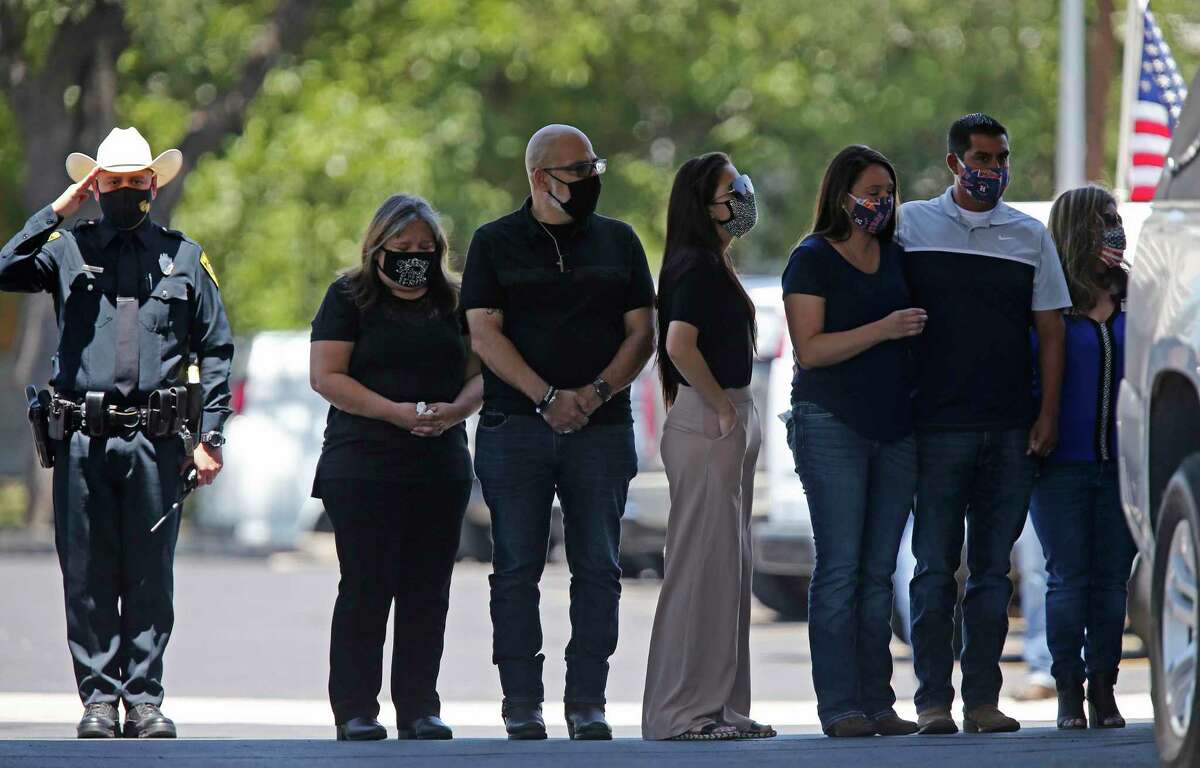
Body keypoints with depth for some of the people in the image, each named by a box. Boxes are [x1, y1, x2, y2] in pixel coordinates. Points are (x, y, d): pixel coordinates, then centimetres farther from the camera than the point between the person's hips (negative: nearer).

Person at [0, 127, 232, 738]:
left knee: (151, 579, 2)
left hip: (156, 441, 0)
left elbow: (216, 350, 11)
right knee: (87, 579, 1)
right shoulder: (68, 248, 9)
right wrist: (58, 211, -5)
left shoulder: (184, 258, 11)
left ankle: (144, 699, 7)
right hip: (81, 438, 0)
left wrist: (210, 438, 4)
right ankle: (98, 699, 7)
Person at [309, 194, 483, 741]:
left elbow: (480, 372, 14)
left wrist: (456, 410, -9)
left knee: (428, 591, 3)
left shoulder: (454, 302, 16)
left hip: (441, 466, 4)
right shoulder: (349, 299, 2)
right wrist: (395, 412, -16)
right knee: (366, 587, -6)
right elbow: (327, 376, -6)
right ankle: (355, 710, -3)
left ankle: (419, 707, 7)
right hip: (363, 466, -4)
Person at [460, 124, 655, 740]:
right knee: (517, 569, -2)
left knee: (597, 568, -2)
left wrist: (598, 391, -10)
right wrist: (548, 396, -14)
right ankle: (522, 705, 0)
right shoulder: (496, 243, 6)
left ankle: (587, 702, 1)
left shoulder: (618, 242, 13)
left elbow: (641, 331, 8)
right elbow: (484, 332, -3)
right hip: (515, 428, -2)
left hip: (601, 429, 2)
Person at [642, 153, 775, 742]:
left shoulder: (713, 265, 16)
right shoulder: (697, 266, -15)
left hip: (729, 425, 10)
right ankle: (683, 711, -5)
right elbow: (680, 344, -28)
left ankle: (719, 705, 17)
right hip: (706, 424, -10)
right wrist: (722, 408, -18)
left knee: (729, 569, 12)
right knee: (702, 566, -8)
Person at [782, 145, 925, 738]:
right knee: (840, 567, -9)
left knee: (879, 571, 6)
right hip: (833, 424, -6)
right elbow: (811, 349, -13)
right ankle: (839, 706, -9)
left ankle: (877, 702, 7)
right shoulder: (813, 260, -4)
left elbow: (916, 333, 30)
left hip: (895, 426, 6)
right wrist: (883, 330, -18)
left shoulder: (898, 258, 15)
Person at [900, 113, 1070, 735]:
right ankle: (932, 700, 1)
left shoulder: (1030, 236, 10)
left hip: (1010, 429, 2)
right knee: (935, 569, -3)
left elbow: (1050, 329, 10)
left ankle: (982, 699, 8)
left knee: (993, 571, 4)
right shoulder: (913, 224, 5)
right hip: (937, 425, -2)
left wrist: (1048, 415, 1)